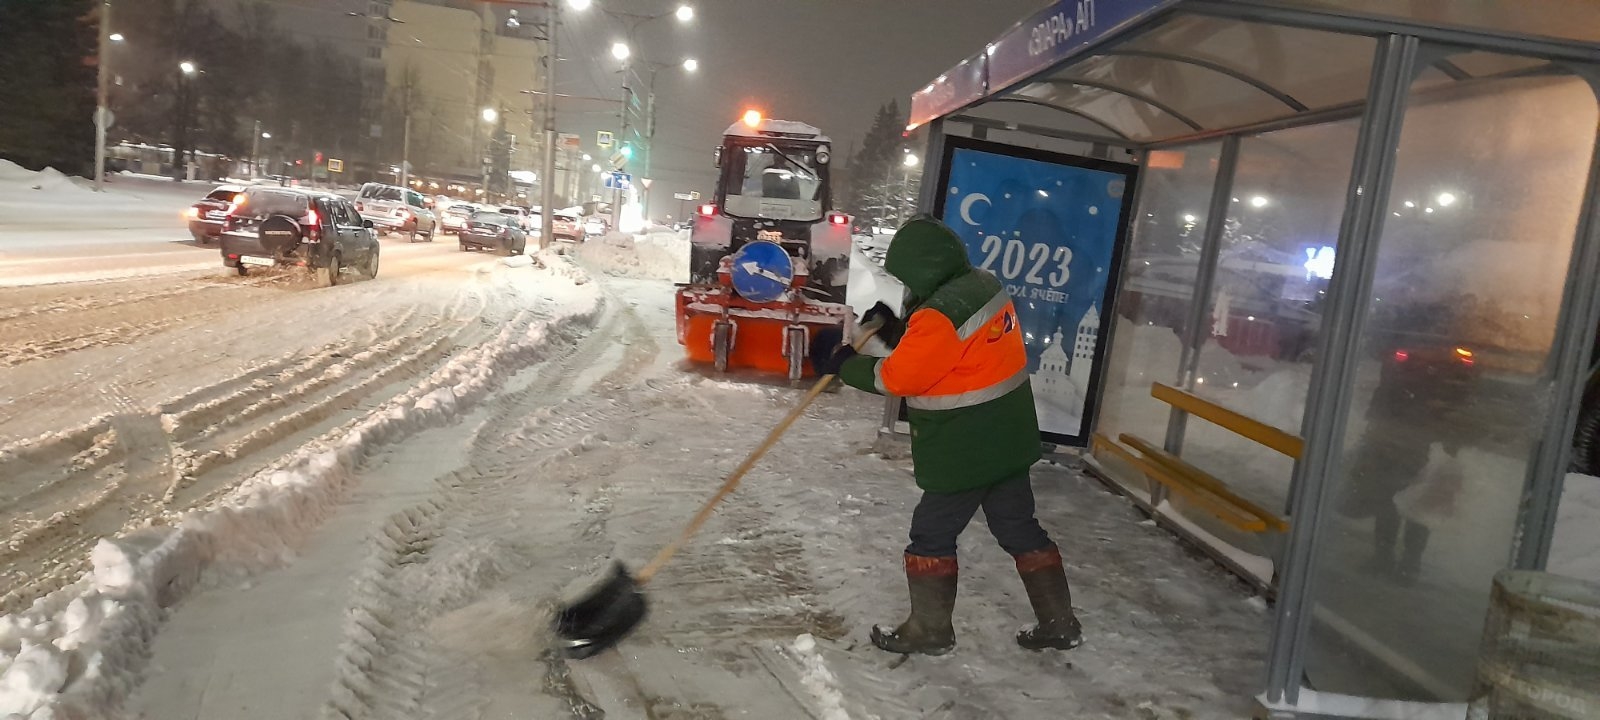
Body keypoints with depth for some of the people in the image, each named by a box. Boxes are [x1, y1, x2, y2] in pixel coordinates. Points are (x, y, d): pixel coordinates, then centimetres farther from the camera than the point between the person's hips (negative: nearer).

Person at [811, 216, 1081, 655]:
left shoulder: (941, 313, -25)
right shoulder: (983, 284, 4)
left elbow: (897, 377, -17)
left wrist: (841, 363, -6)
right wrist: (894, 330, 7)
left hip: (965, 451, -9)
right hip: (1007, 439, 9)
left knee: (932, 534, 8)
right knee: (1020, 530, 18)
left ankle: (929, 631, 22)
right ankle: (1060, 624, 28)